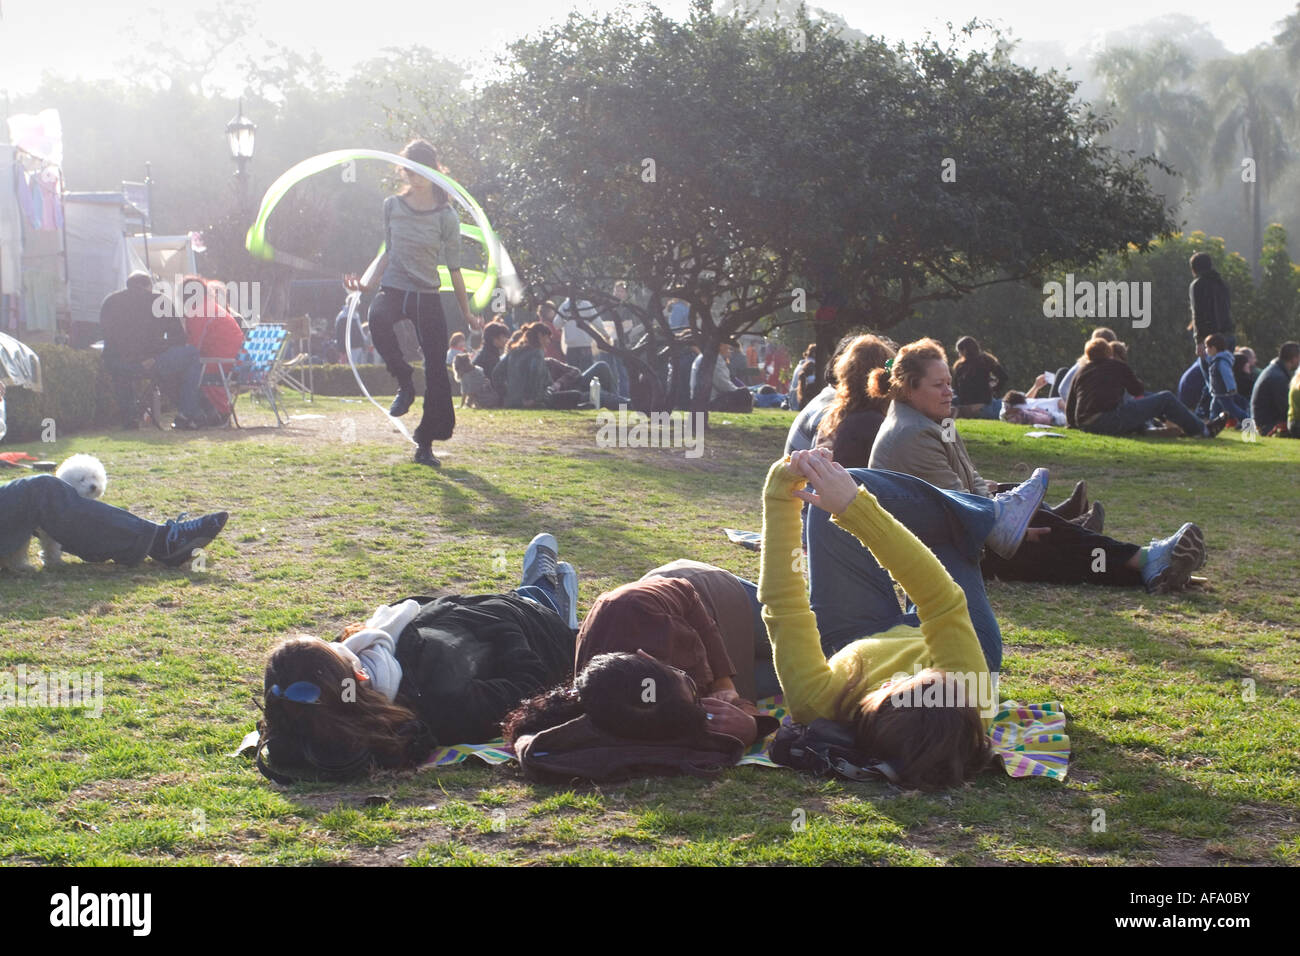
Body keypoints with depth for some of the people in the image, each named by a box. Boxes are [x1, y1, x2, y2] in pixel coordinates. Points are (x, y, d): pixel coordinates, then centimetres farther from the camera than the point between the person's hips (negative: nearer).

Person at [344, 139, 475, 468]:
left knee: (436, 369, -4)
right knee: (377, 318, -36)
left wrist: (467, 313, 7)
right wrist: (367, 282, 2)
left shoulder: (445, 216, -2)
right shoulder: (393, 206, 6)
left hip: (427, 297, -1)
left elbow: (454, 268, 3)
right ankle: (404, 382, -14)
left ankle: (425, 444, 10)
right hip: (393, 290, 1)